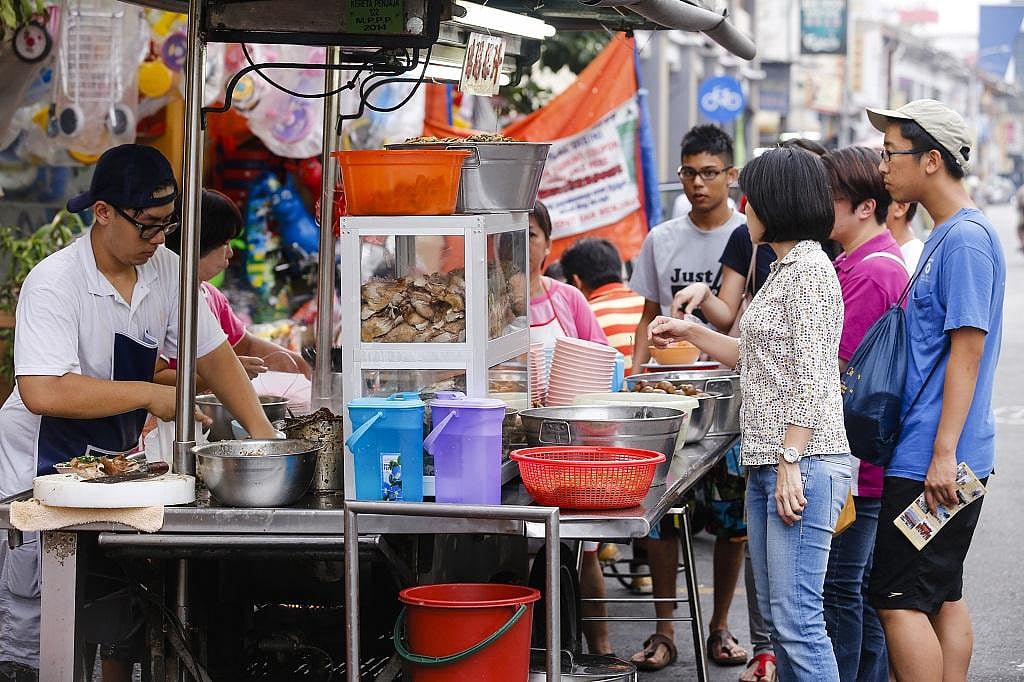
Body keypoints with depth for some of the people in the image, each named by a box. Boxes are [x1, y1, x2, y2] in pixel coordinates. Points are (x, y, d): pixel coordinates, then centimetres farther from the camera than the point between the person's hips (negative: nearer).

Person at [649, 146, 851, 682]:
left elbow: (813, 377, -18)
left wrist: (791, 463, -21)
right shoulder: (783, 268, 19)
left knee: (796, 618, -11)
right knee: (777, 617, 11)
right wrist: (690, 333, 26)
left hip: (804, 461, -10)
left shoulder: (810, 268, -11)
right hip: (767, 461, 10)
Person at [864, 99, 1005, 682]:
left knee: (898, 597, -8)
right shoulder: (947, 236, 15)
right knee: (944, 594, 13)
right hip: (941, 456, 10)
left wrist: (943, 454, -21)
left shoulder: (966, 238, -15)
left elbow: (968, 349, -20)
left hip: (932, 460, -10)